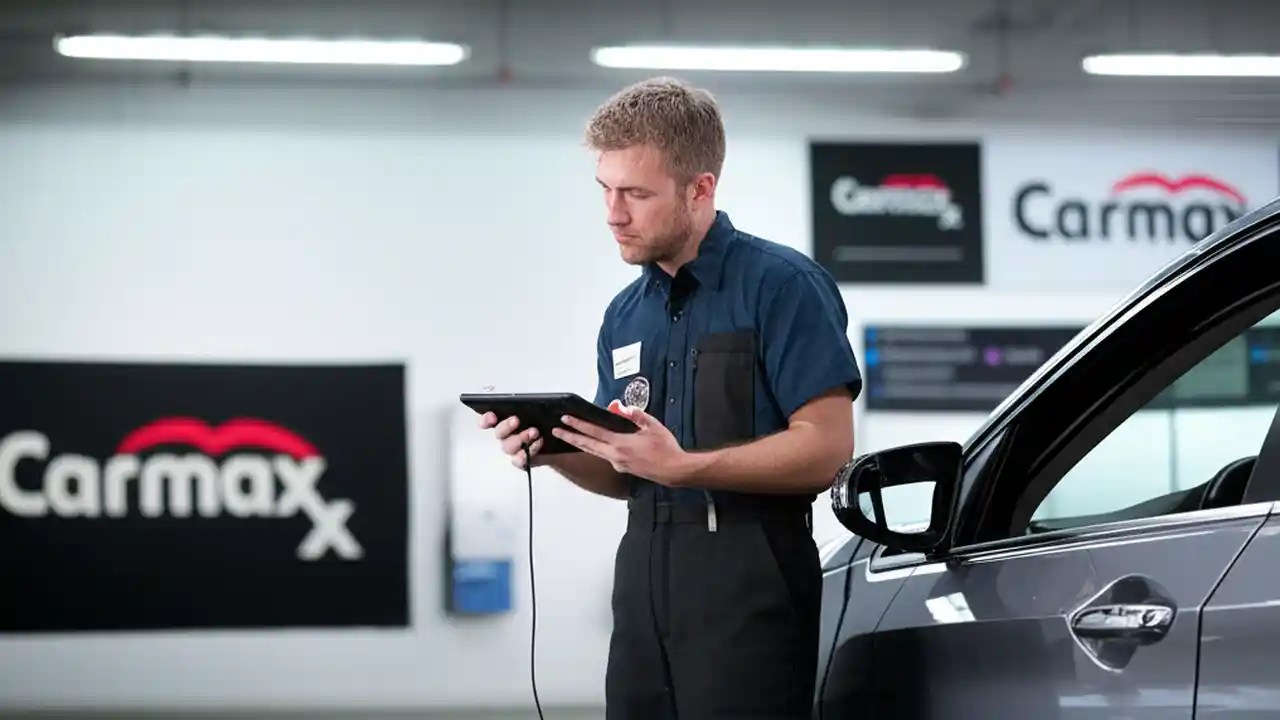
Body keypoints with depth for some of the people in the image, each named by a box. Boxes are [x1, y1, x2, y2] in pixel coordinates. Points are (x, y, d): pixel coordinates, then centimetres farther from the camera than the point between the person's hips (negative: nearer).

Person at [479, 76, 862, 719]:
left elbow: (826, 449, -14)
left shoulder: (781, 285, -7)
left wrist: (684, 467, -22)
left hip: (747, 587, -7)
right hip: (645, 584, 7)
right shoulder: (625, 315, 16)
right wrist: (556, 452, -1)